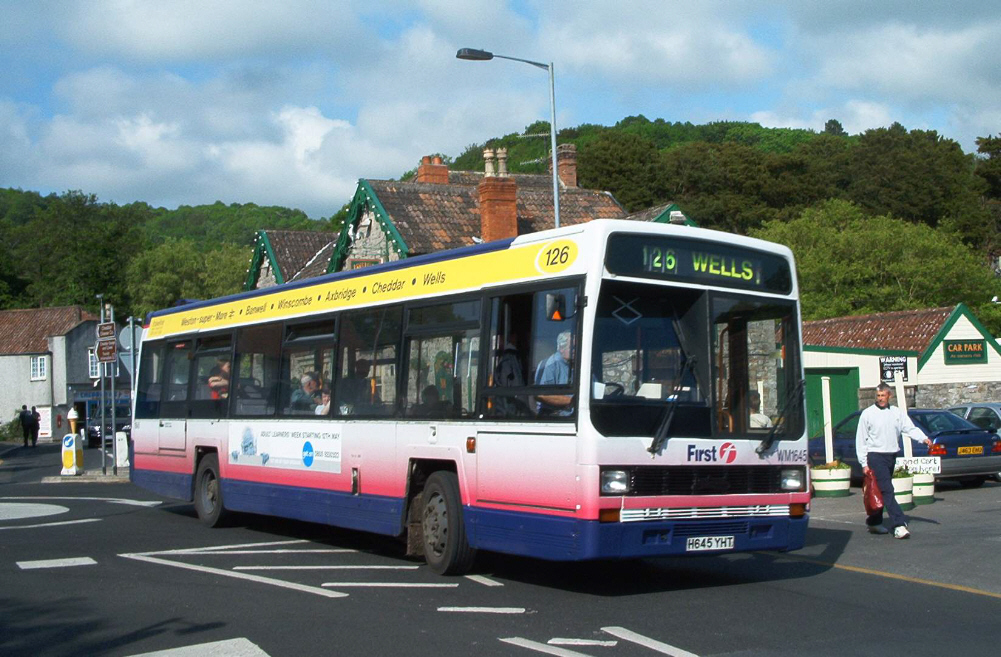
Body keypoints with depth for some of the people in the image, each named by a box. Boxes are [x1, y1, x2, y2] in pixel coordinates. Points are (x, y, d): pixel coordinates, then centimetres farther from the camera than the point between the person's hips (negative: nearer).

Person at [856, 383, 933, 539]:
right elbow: (861, 440, -1)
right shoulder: (867, 414, -2)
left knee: (882, 491, 13)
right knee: (887, 491, -12)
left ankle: (874, 522, 25)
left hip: (891, 456, 5)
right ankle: (899, 524, -18)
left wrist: (924, 438, -20)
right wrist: (864, 463, -6)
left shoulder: (897, 413, 10)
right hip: (876, 456, -5)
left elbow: (910, 428, 0)